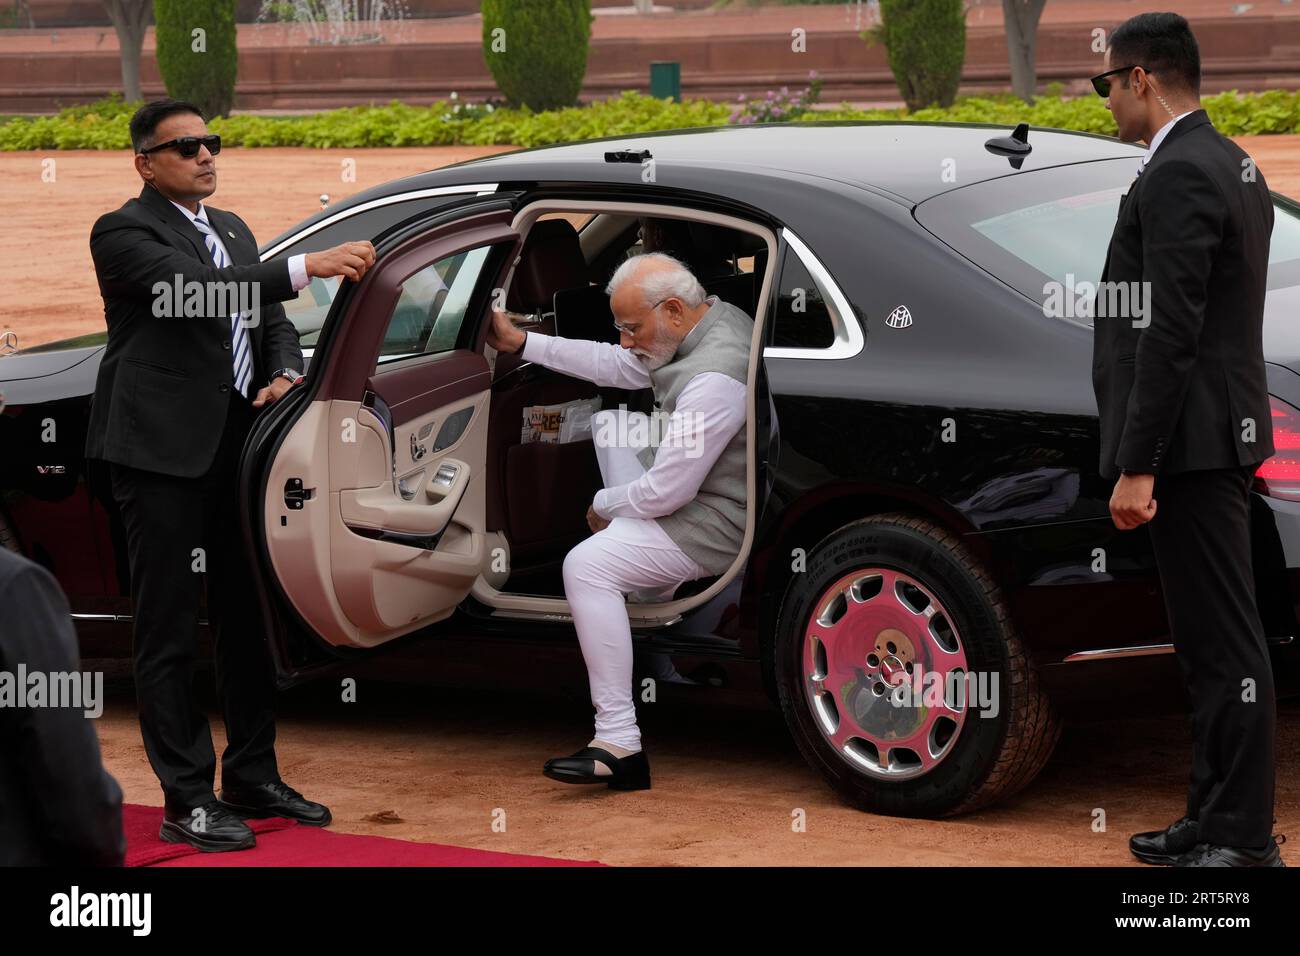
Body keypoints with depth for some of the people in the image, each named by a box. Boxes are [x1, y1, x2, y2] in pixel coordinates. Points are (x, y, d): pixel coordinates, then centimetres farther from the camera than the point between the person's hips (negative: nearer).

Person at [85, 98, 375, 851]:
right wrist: (308, 267, -31)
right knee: (170, 631, -3)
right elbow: (193, 290, -23)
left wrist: (285, 374, -4)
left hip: (238, 446, 8)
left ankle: (253, 777, 24)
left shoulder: (230, 229, 19)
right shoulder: (124, 232, -7)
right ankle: (188, 800, -1)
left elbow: (270, 317, 20)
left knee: (247, 618, 13)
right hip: (164, 451, -8)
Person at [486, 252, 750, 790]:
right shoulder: (716, 318, 1)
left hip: (718, 523, -11)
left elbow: (666, 493, -26)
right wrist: (522, 344, 11)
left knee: (587, 565, -24)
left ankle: (620, 745, -25)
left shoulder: (713, 379, -30)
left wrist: (603, 506, -6)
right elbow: (618, 367, 15)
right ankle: (657, 602, 24)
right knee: (607, 423, 25)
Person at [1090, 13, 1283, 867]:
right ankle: (1217, 818, 20)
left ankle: (1245, 839, -3)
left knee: (1223, 642, -6)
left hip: (1191, 442, -10)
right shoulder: (1232, 166, 15)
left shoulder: (1178, 175, -17)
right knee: (1213, 639, 14)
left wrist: (1136, 467, -21)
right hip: (1220, 433, 10)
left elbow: (1170, 334, -22)